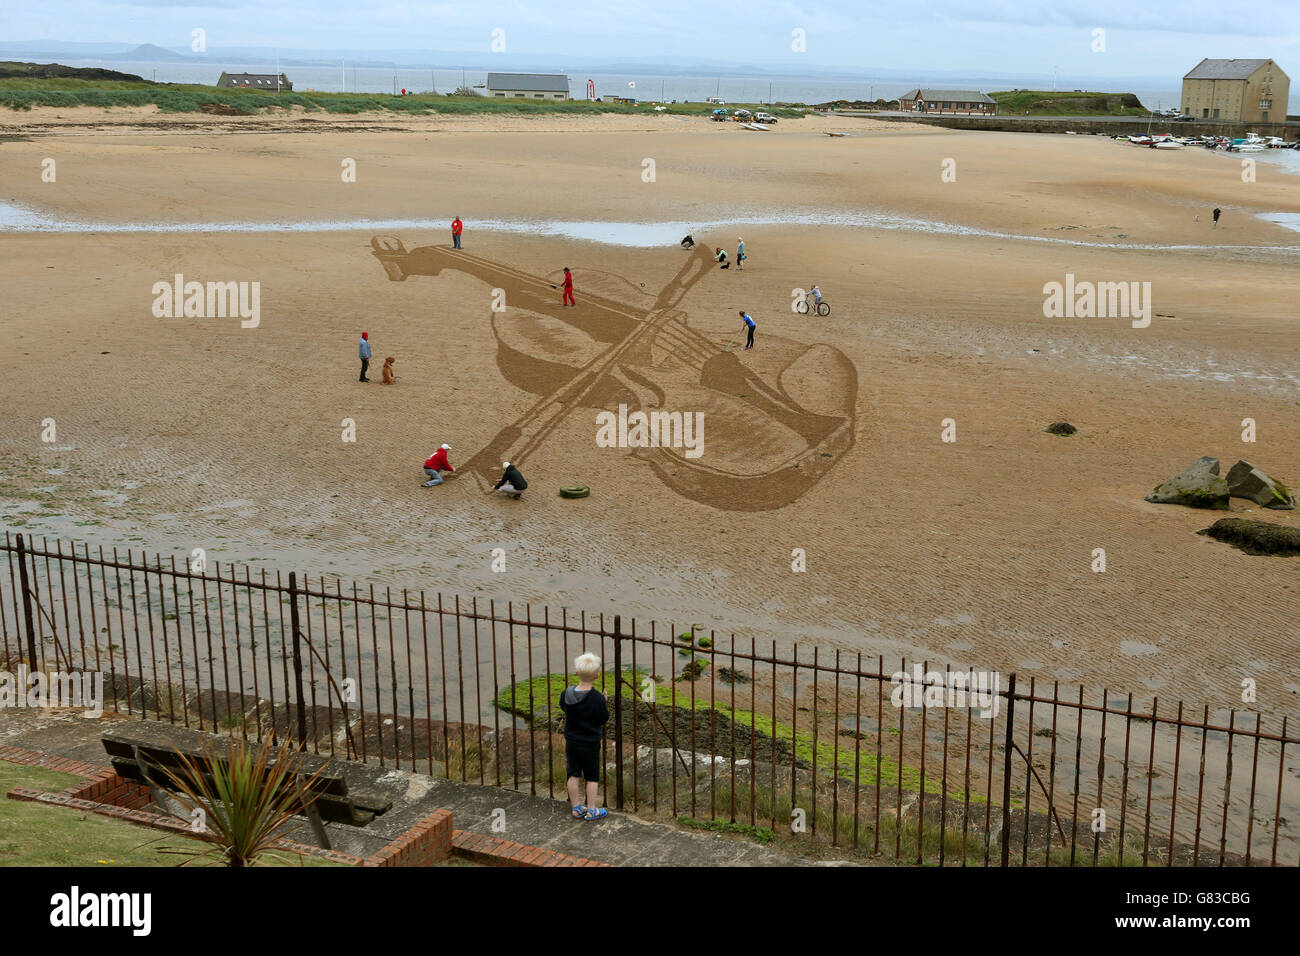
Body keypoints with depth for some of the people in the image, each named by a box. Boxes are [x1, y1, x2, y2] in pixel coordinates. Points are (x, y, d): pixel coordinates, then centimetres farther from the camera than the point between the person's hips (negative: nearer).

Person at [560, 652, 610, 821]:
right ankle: (591, 810, 17)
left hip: (571, 742, 4)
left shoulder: (566, 694, -9)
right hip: (590, 744, -4)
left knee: (574, 775, 15)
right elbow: (605, 720, -11)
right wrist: (605, 702, 1)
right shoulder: (598, 698, -23)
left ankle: (576, 808, 25)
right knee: (592, 776, 10)